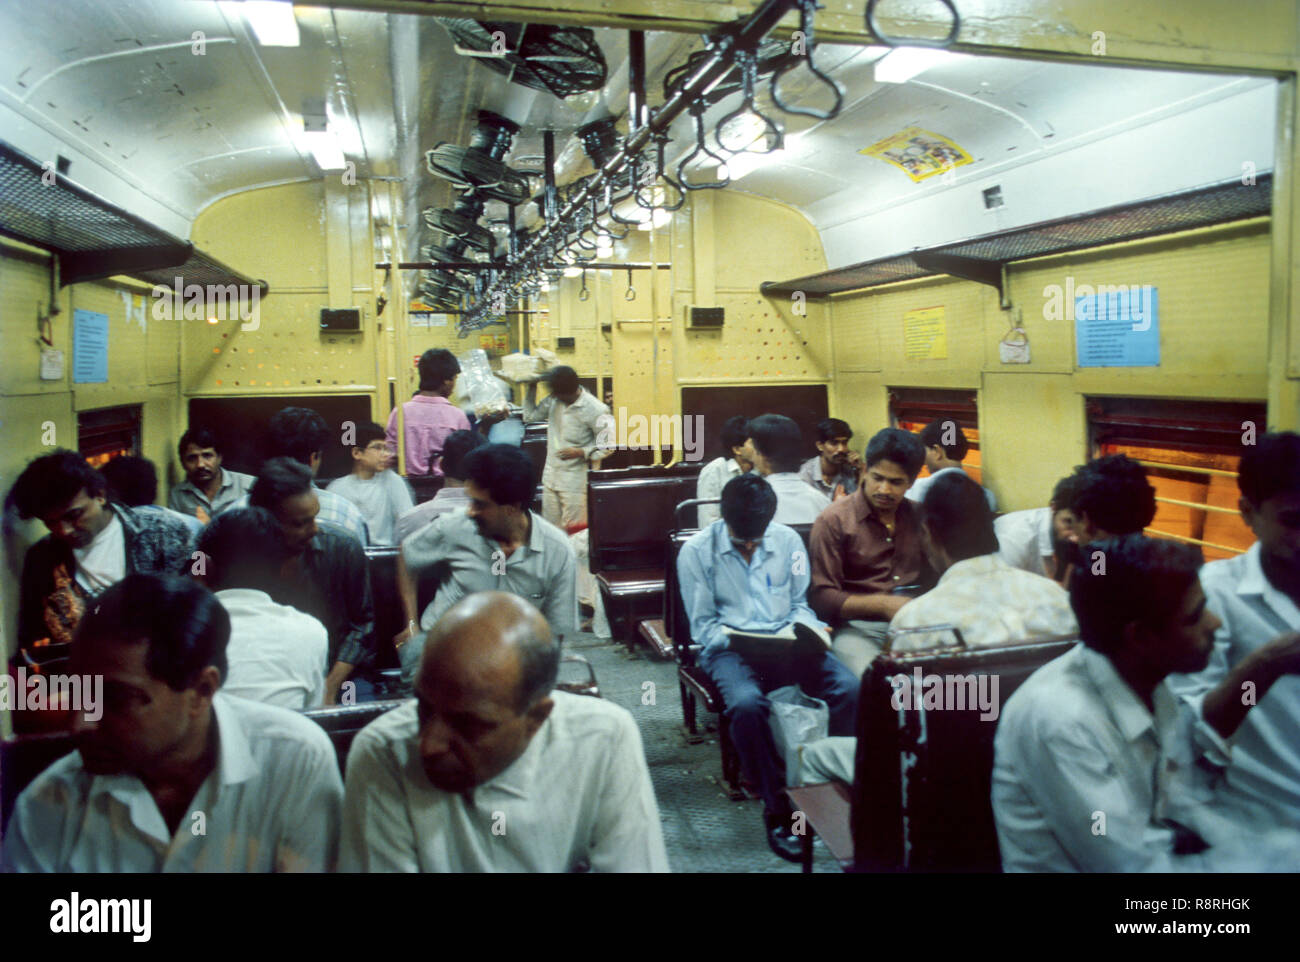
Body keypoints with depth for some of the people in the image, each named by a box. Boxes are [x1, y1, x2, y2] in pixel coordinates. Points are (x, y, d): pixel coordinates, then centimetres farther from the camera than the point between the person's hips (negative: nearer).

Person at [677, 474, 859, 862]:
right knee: (746, 703, -37)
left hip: (787, 644, 3)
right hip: (729, 649, -3)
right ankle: (778, 809, -20)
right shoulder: (696, 551, 1)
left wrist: (803, 628, -6)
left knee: (849, 688, -26)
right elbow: (703, 625, 2)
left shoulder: (787, 540, 10)